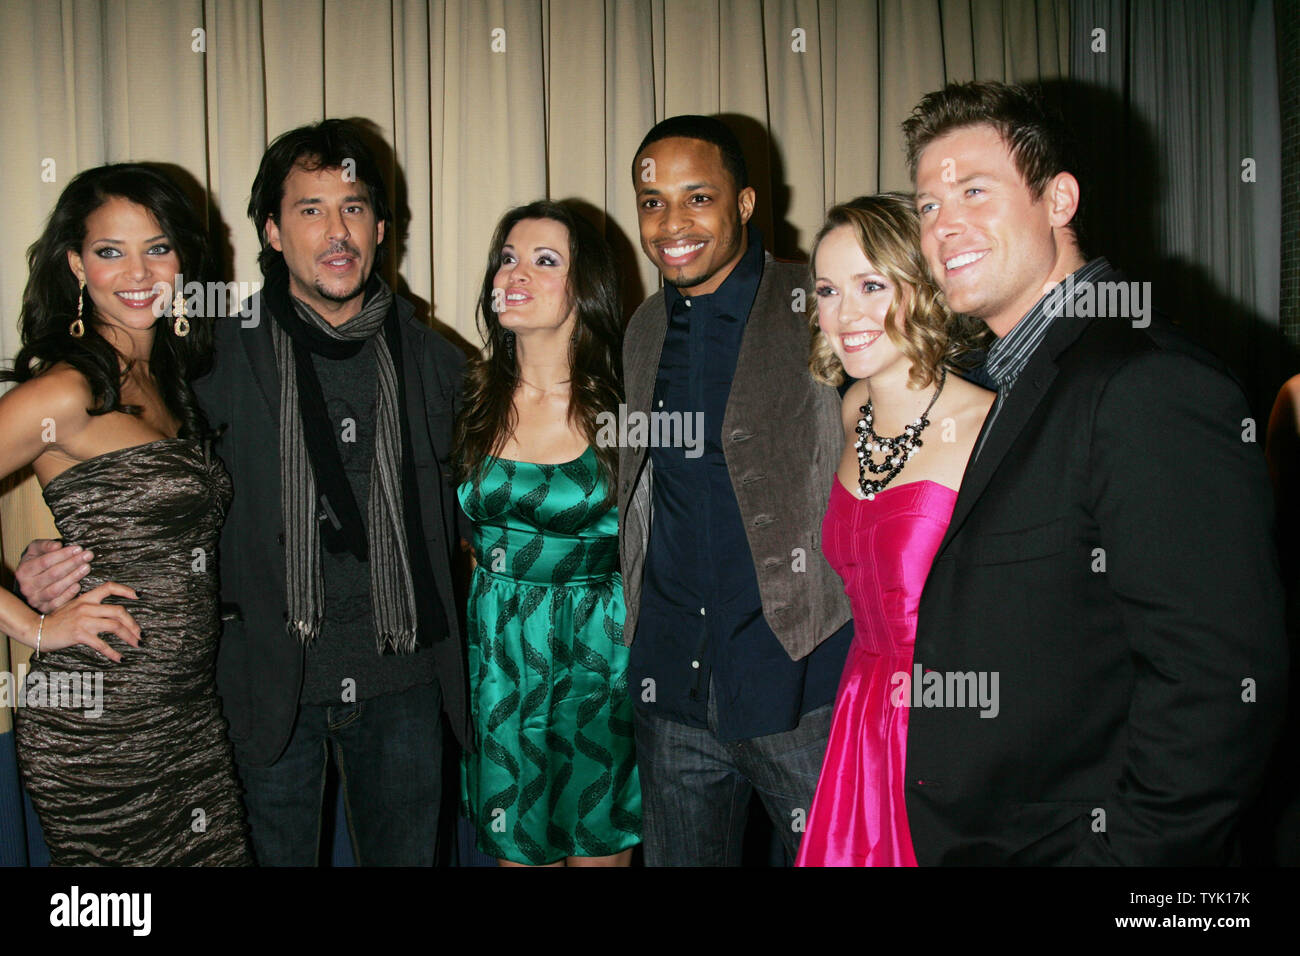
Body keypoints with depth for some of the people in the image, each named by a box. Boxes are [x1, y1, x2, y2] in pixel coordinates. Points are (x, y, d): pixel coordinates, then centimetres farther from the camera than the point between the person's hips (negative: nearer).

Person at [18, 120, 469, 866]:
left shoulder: (434, 362, 2)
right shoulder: (222, 357, -5)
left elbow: (459, 516, 11)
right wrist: (66, 561, -12)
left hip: (402, 684, 2)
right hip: (274, 683, -2)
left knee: (406, 854, 17)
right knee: (278, 855, 13)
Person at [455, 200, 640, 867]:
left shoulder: (621, 403, -8)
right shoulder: (470, 396, 1)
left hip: (600, 659, -2)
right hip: (496, 655, 2)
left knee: (600, 847, 11)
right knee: (516, 847, 13)